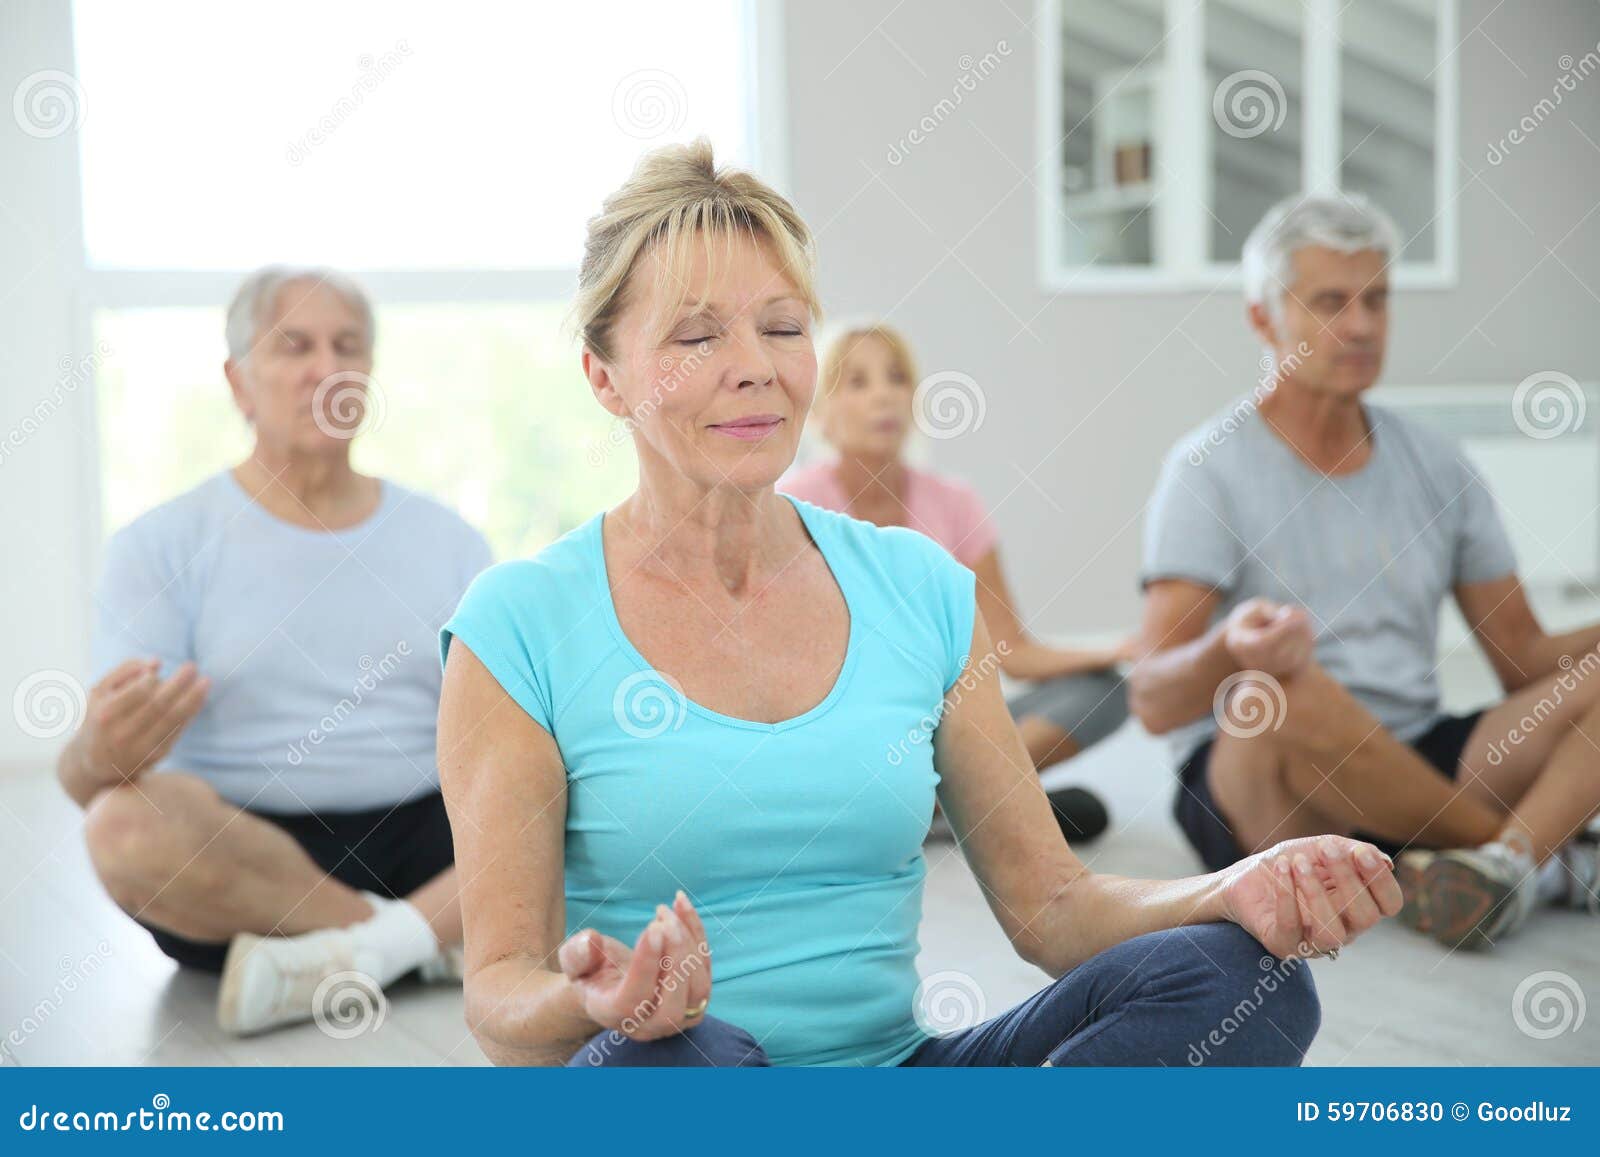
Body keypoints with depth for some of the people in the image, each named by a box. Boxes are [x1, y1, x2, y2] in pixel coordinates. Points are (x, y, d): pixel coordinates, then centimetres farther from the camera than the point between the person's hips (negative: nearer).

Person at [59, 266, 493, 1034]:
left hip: (425, 842, 2)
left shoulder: (447, 539, 12)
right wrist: (104, 754, -34)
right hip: (243, 847, -2)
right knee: (125, 825, -34)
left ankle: (357, 952, -24)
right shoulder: (160, 546, 2)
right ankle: (441, 934, -20)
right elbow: (85, 772, -9)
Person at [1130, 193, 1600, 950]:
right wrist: (1228, 652, -36)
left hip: (1418, 772, 5)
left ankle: (1507, 862, -37)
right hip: (1259, 792, -5)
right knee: (1282, 684, -36)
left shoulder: (1435, 466, 12)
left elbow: (1525, 659, 12)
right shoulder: (1211, 468, -4)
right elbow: (1153, 703, -14)